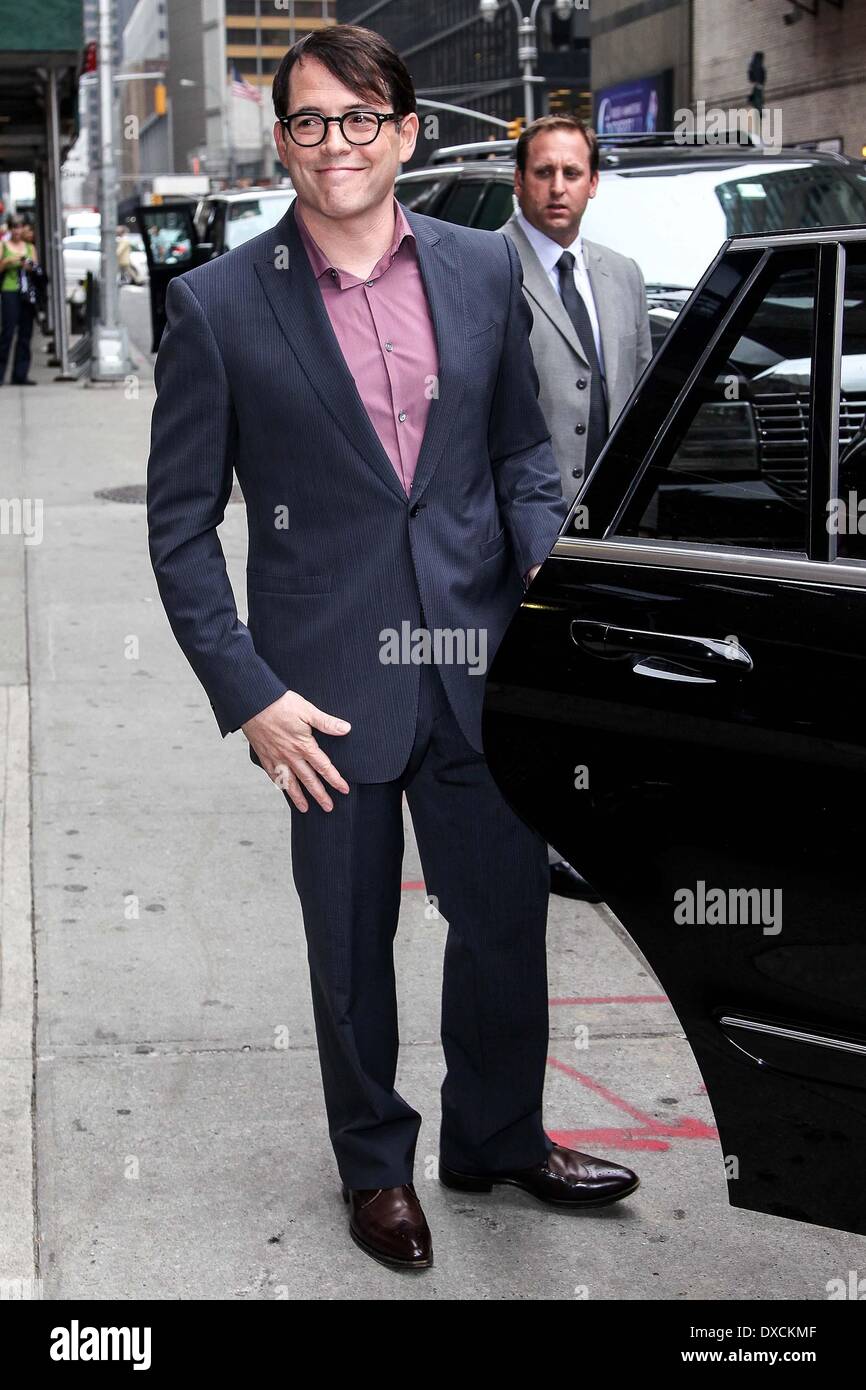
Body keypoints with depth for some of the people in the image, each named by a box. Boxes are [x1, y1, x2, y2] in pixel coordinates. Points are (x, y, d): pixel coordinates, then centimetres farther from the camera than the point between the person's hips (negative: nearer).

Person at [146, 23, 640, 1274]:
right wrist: (247, 694, -11)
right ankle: (375, 1162, 36)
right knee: (351, 945, 13)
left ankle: (495, 1139, 38)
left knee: (507, 916, 12)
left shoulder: (483, 269, 3)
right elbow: (181, 525, -4)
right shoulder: (219, 305, -7)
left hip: (477, 667, 3)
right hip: (328, 686, -2)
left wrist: (545, 563, -4)